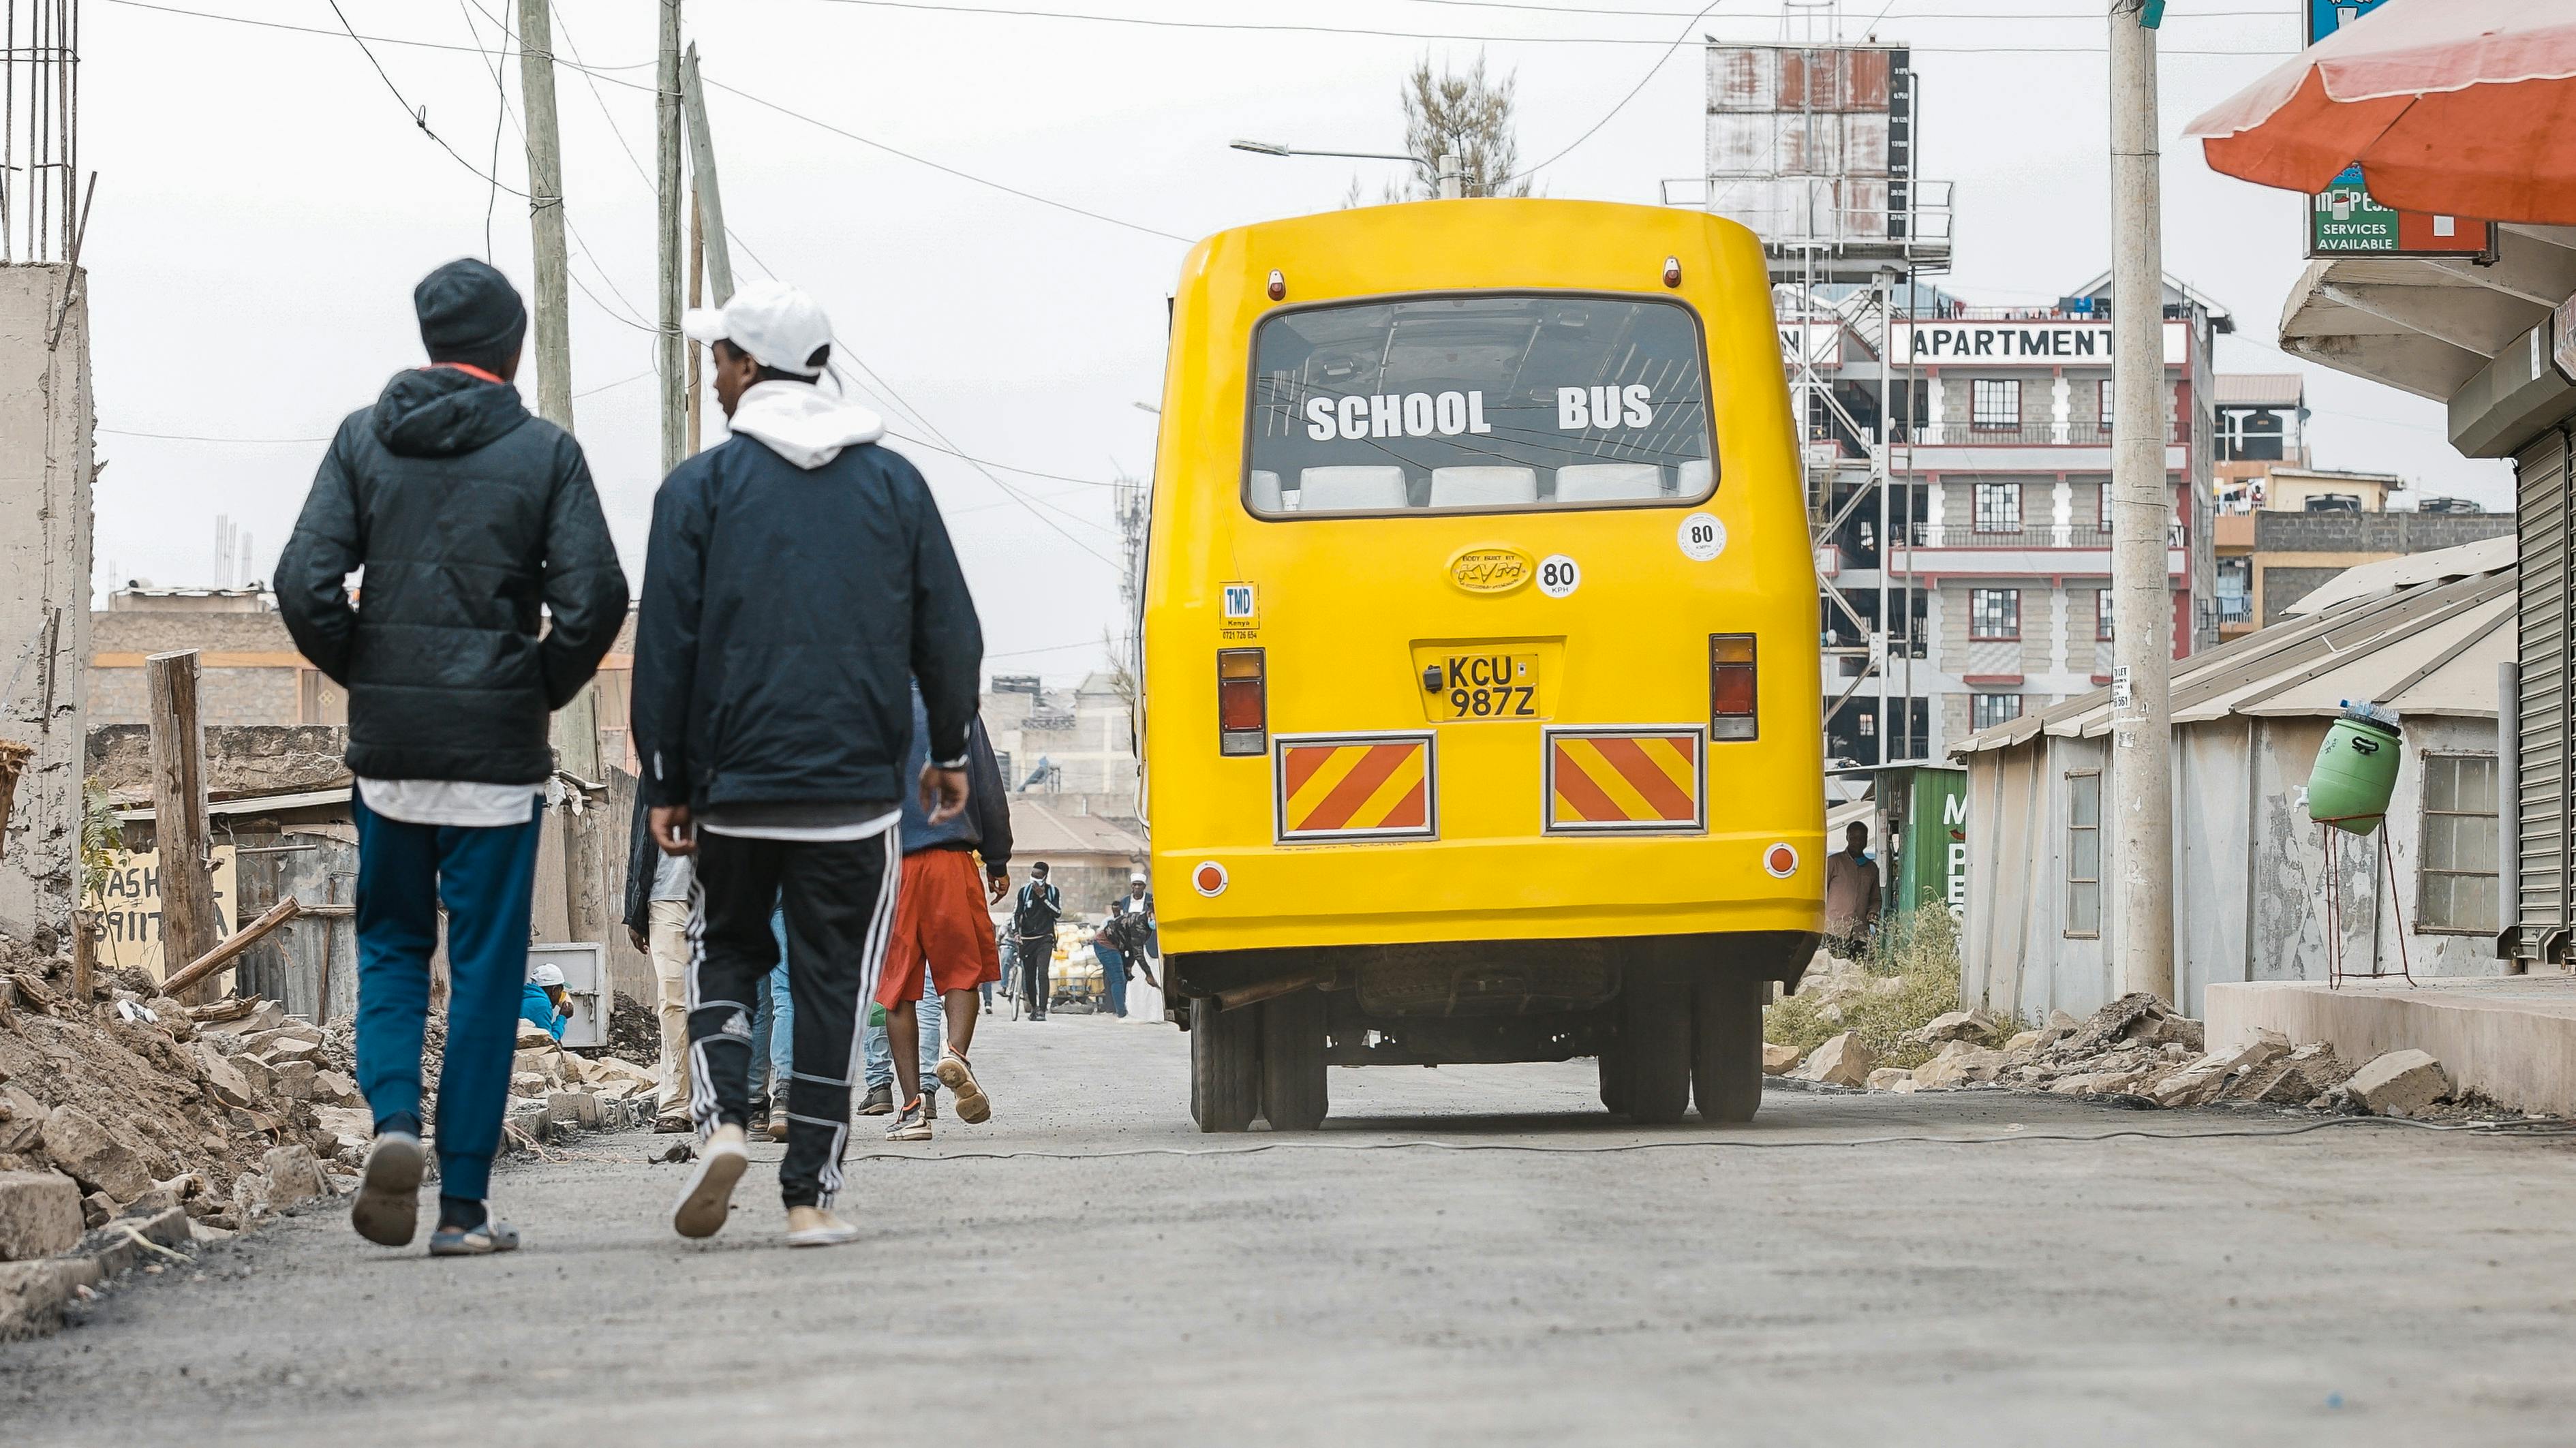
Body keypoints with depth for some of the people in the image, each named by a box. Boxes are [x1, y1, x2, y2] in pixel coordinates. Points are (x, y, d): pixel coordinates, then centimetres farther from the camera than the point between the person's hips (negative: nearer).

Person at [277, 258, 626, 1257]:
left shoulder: (363, 441, 3)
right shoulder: (544, 452, -3)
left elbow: (306, 584, -6)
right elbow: (594, 596, -12)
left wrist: (362, 676, 9)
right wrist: (546, 688, 4)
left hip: (386, 743, 2)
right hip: (496, 749, -2)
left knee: (389, 942, 18)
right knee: (485, 968, 4)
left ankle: (392, 1117, -7)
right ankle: (463, 1204, 3)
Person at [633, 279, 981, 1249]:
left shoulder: (701, 487, -1)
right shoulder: (892, 482, 6)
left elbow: (666, 646, -3)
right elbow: (950, 633, 8)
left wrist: (667, 786, 3)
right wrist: (949, 750, 22)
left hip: (735, 786, -1)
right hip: (857, 789, 1)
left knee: (727, 953, 16)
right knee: (832, 980, 5)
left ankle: (723, 1117, -8)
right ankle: (811, 1195, 1)